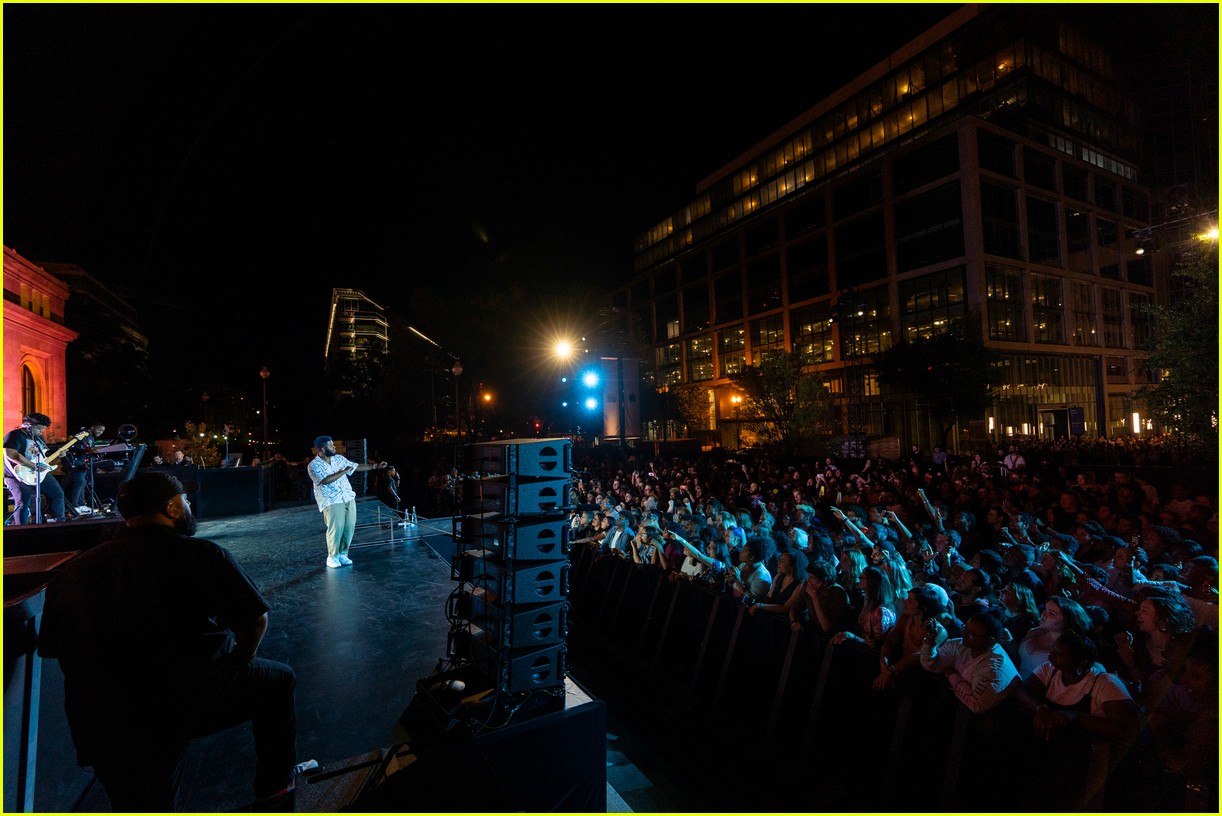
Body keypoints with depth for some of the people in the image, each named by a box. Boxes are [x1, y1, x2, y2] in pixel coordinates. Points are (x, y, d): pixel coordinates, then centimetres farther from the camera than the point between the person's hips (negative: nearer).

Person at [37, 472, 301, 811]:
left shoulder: (72, 570, 1)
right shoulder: (202, 554, -14)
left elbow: (52, 647, 7)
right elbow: (255, 620, -13)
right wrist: (241, 663, 8)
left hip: (97, 724, 6)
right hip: (189, 703, -5)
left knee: (145, 803, 26)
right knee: (279, 680, 19)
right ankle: (276, 785, 32)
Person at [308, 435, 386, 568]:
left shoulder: (338, 458, 12)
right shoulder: (313, 466, -7)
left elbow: (356, 467, 20)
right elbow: (325, 480, -21)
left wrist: (375, 466, 17)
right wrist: (344, 471, -16)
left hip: (349, 498, 6)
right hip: (332, 501, -6)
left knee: (349, 527, 2)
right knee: (336, 528, -12)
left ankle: (342, 554, 17)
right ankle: (332, 557, 5)